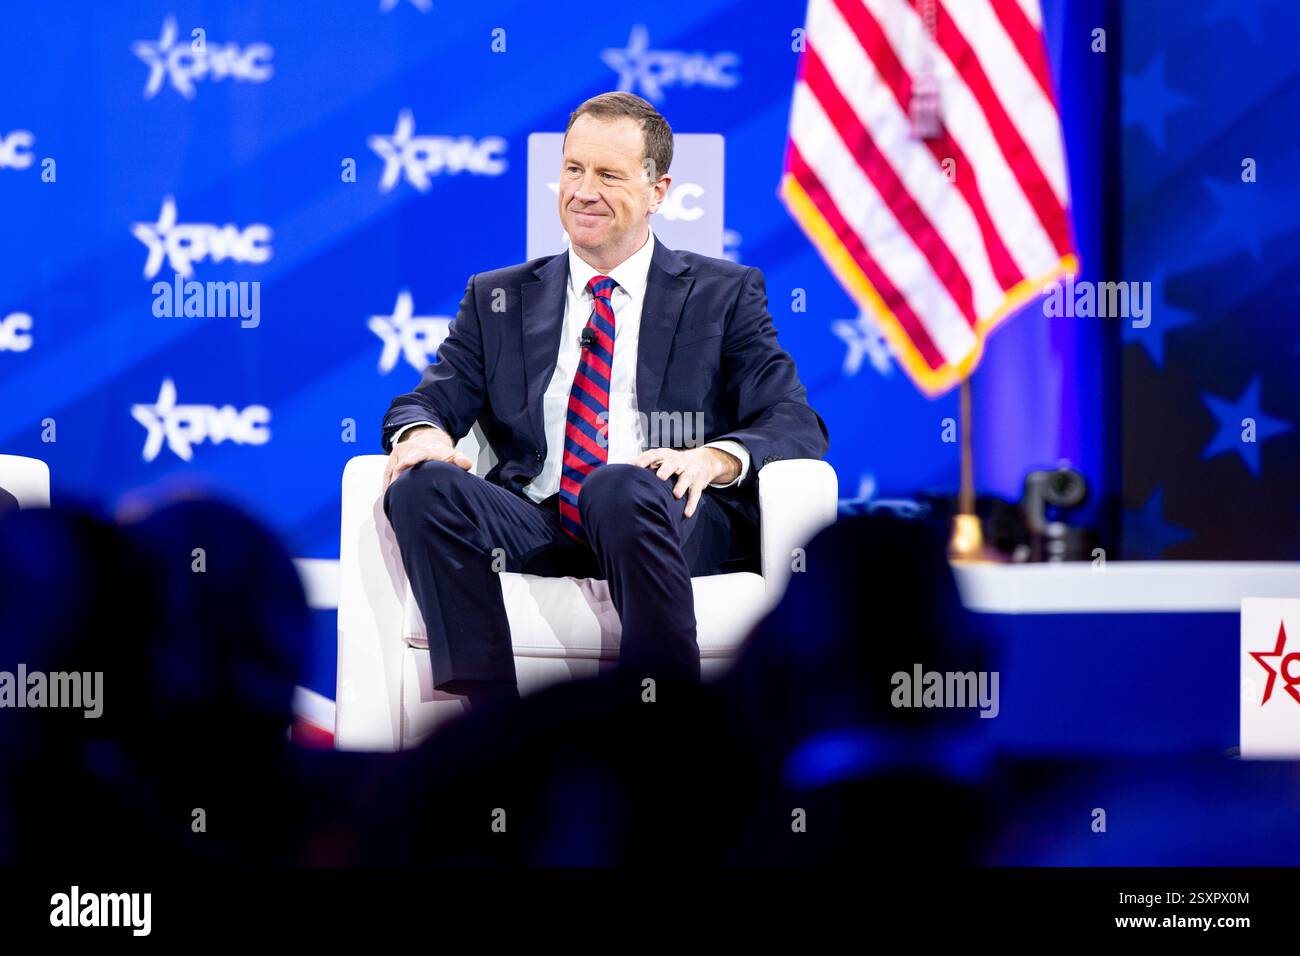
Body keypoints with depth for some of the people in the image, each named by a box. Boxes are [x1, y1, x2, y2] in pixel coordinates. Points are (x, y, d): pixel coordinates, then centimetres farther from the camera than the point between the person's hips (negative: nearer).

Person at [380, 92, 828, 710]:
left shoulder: (724, 294, 16)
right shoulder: (498, 299, 24)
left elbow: (797, 427, 5)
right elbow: (434, 398, 16)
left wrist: (716, 457, -18)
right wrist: (422, 431, -12)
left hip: (666, 523, -3)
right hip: (533, 529, 3)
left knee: (620, 487, -38)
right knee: (422, 485, -28)